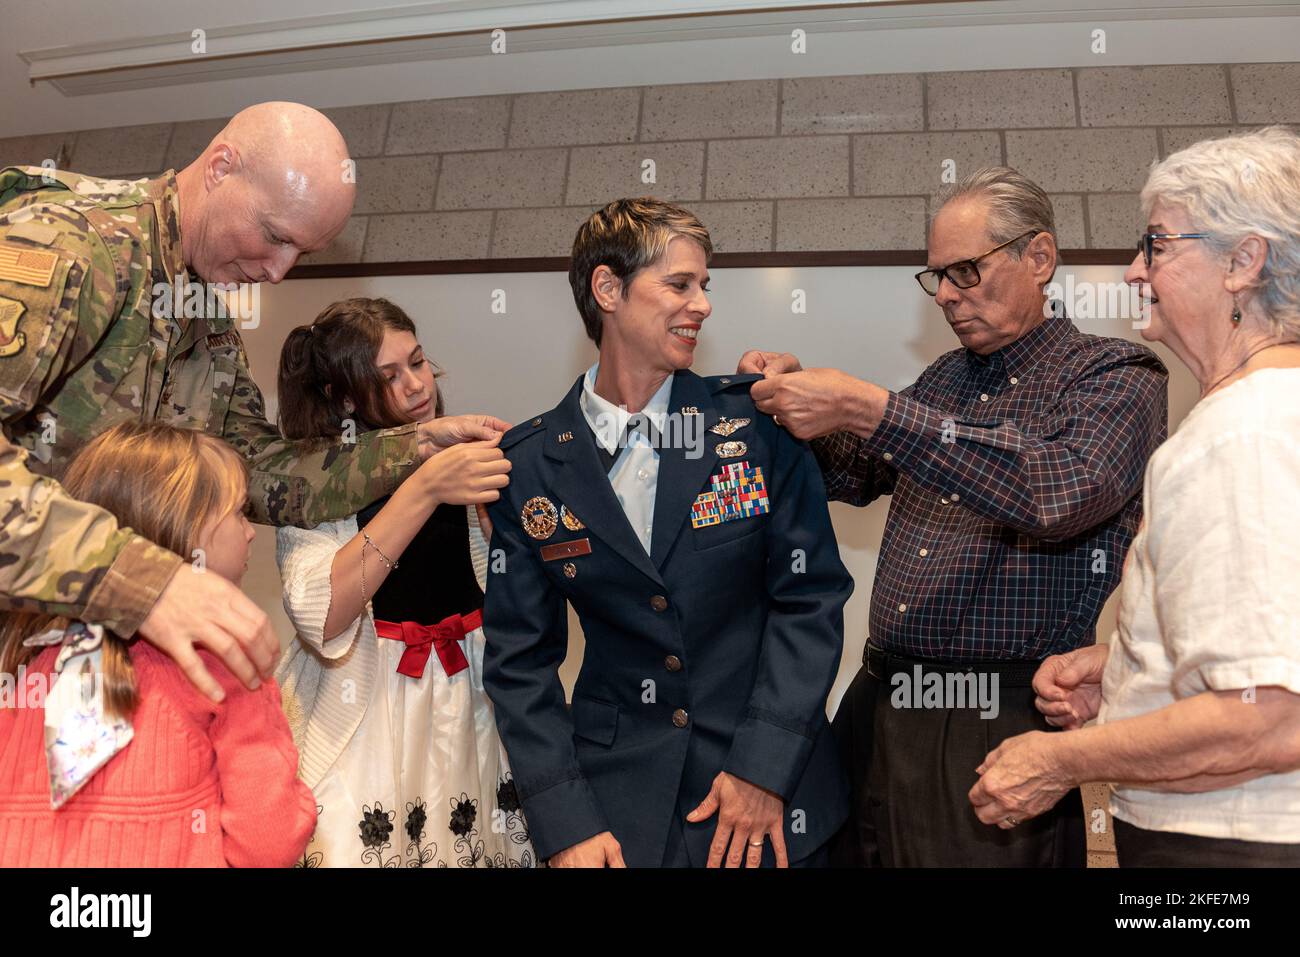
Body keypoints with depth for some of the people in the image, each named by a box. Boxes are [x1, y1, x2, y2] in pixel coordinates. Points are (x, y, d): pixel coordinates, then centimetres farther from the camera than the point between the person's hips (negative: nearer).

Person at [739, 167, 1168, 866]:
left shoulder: (1117, 376, -4)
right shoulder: (945, 378, 15)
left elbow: (1060, 490, -24)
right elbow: (853, 478, 22)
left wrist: (866, 408, -26)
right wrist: (795, 392, 3)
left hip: (1004, 725, -5)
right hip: (877, 708, 6)